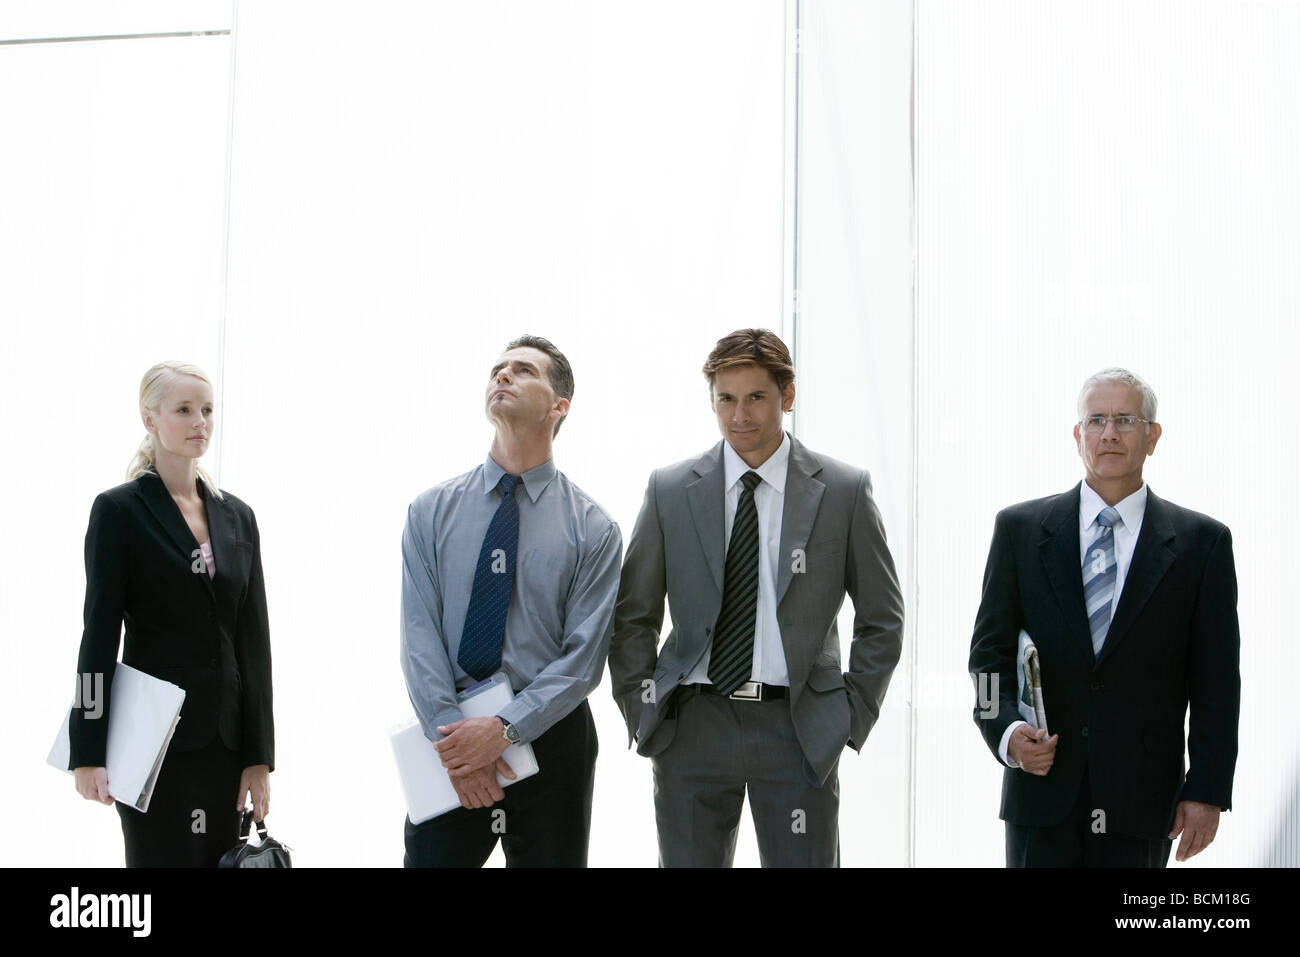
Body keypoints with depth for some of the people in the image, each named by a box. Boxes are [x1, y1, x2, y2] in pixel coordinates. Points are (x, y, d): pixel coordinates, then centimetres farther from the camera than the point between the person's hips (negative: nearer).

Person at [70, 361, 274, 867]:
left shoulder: (236, 515, 11)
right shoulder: (120, 510, -2)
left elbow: (254, 641, 10)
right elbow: (99, 634, -6)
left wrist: (259, 756, 5)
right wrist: (88, 754, -10)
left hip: (226, 739, 5)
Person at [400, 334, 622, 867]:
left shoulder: (593, 528, -1)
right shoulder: (431, 512, 4)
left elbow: (583, 658, -7)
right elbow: (419, 636, -3)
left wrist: (503, 730, -17)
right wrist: (453, 734, -15)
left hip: (549, 738, -1)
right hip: (447, 736, 1)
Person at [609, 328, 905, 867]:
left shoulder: (844, 491, 2)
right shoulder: (670, 491, 6)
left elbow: (881, 619, 8)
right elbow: (632, 616, 11)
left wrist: (853, 717, 2)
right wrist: (640, 713, 3)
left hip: (798, 731, -1)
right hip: (692, 730, 1)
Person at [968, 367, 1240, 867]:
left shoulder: (1202, 542, 3)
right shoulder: (1020, 529, 6)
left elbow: (1215, 682, 2)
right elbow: (991, 651, 8)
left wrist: (1208, 791, -3)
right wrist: (1006, 730, -10)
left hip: (1141, 802, -1)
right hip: (1043, 788, 1)